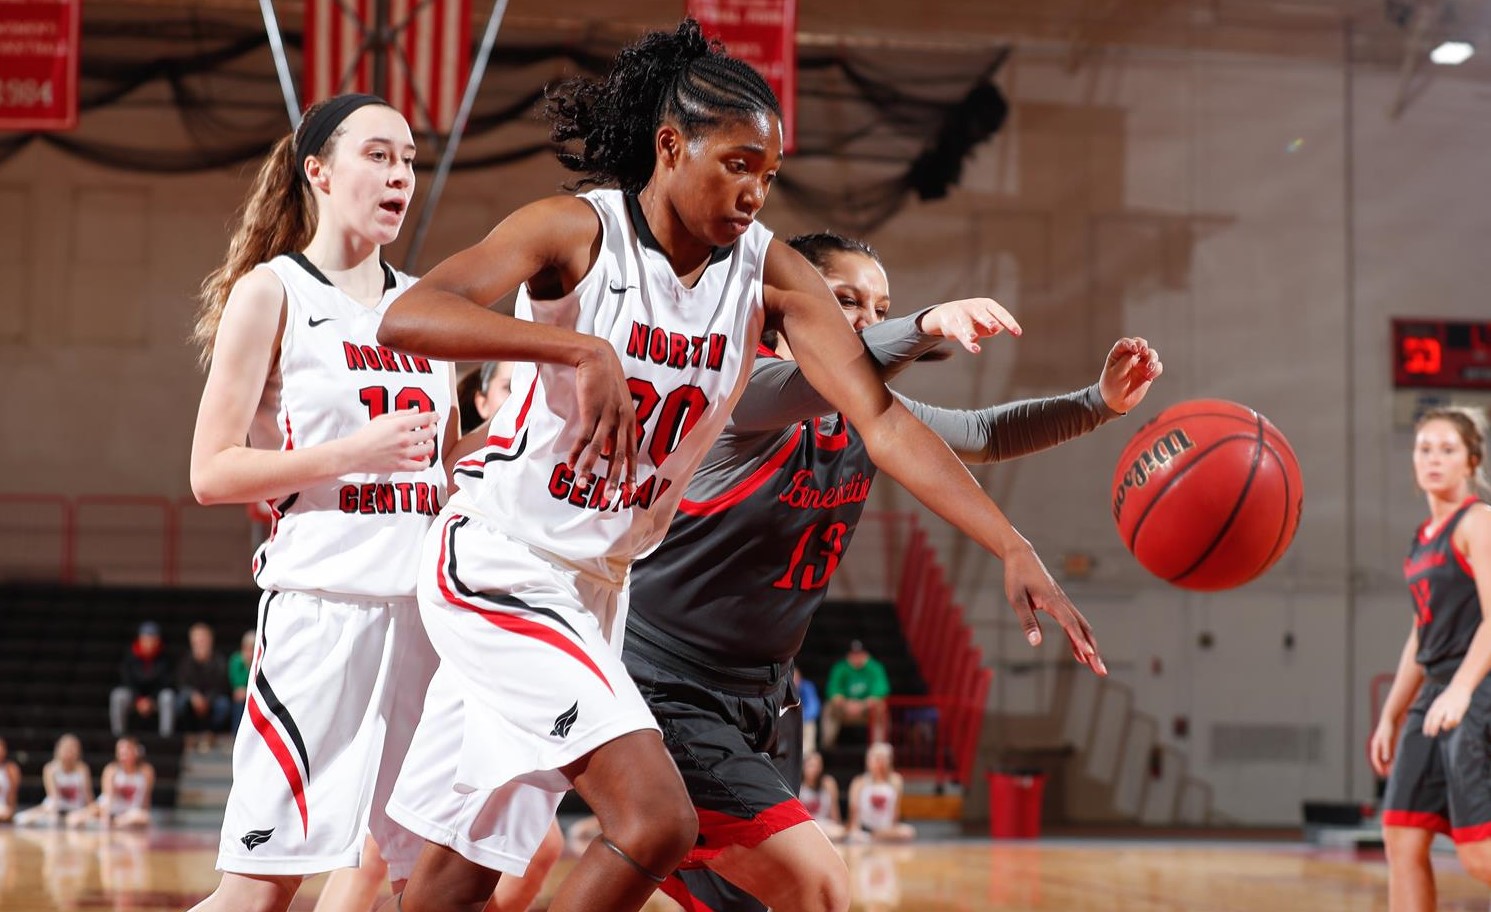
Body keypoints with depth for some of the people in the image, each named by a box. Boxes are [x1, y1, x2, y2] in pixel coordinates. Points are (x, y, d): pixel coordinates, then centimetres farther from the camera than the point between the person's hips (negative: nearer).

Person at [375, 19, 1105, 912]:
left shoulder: (769, 274, -4)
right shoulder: (576, 233, -16)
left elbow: (882, 419, -11)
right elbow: (407, 317, -30)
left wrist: (1015, 550, -22)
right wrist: (579, 350, -43)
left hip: (600, 586, 6)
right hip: (500, 563, -6)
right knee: (657, 820, -19)